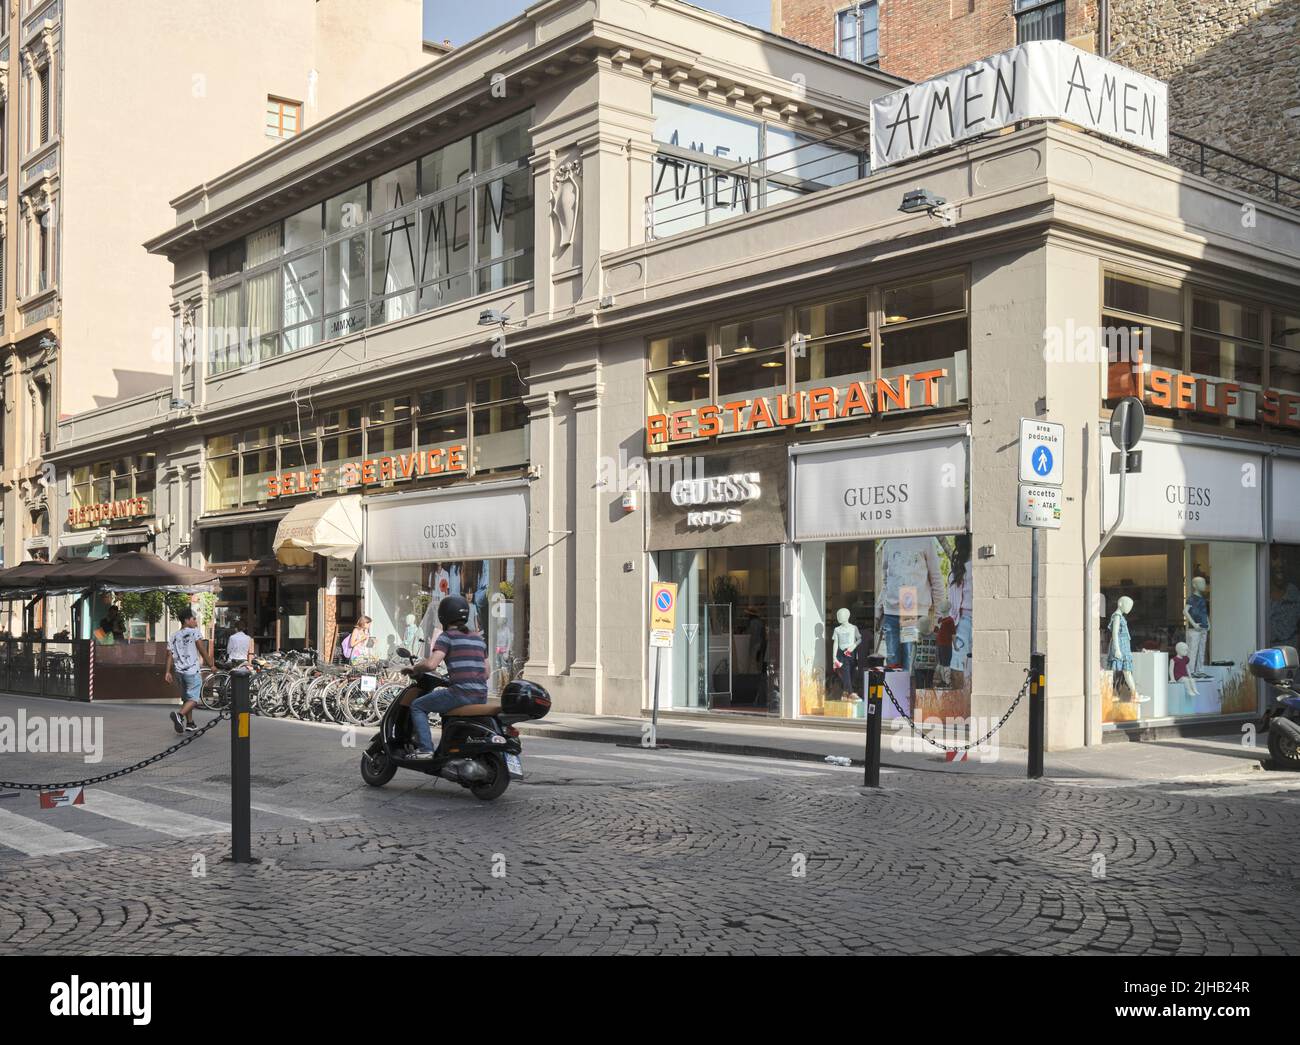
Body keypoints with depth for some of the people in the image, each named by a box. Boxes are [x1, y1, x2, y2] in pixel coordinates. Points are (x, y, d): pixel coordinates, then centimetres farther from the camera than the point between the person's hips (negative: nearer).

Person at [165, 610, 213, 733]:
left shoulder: (173, 637, 12)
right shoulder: (194, 632, -5)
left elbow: (170, 655, 6)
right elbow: (202, 650, -6)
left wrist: (167, 672, 5)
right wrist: (210, 664, 3)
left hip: (179, 672, 6)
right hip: (192, 671, -6)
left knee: (186, 698, 17)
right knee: (193, 699, -6)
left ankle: (190, 723, 21)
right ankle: (179, 715, -29)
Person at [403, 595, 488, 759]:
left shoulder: (447, 636, -2)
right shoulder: (479, 638, 18)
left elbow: (431, 664, -15)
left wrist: (414, 669, 5)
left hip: (461, 693, -7)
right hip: (481, 697, 7)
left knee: (418, 706, 7)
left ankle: (425, 749, -5)